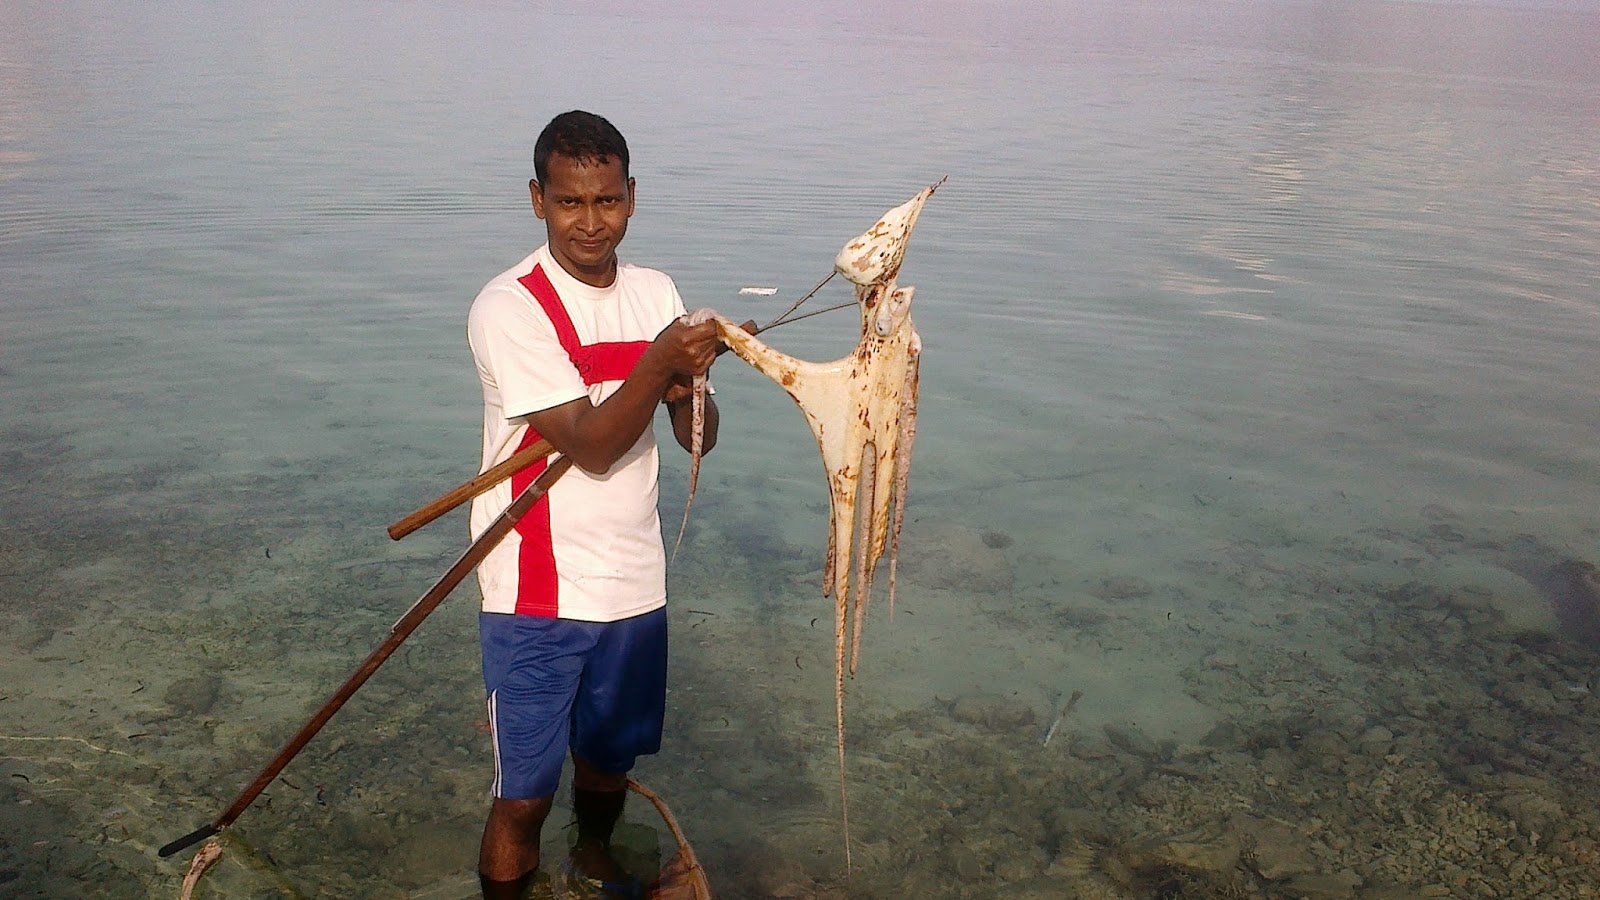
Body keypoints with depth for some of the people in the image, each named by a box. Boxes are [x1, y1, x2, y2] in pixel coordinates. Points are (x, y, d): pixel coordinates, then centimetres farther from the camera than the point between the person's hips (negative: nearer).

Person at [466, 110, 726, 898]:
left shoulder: (656, 294, 4)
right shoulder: (509, 308, -16)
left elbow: (697, 439, 2)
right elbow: (590, 446, -21)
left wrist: (689, 388, -19)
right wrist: (659, 361, -35)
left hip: (634, 583, 6)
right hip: (537, 596, -5)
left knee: (609, 759, 24)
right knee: (524, 796, 2)